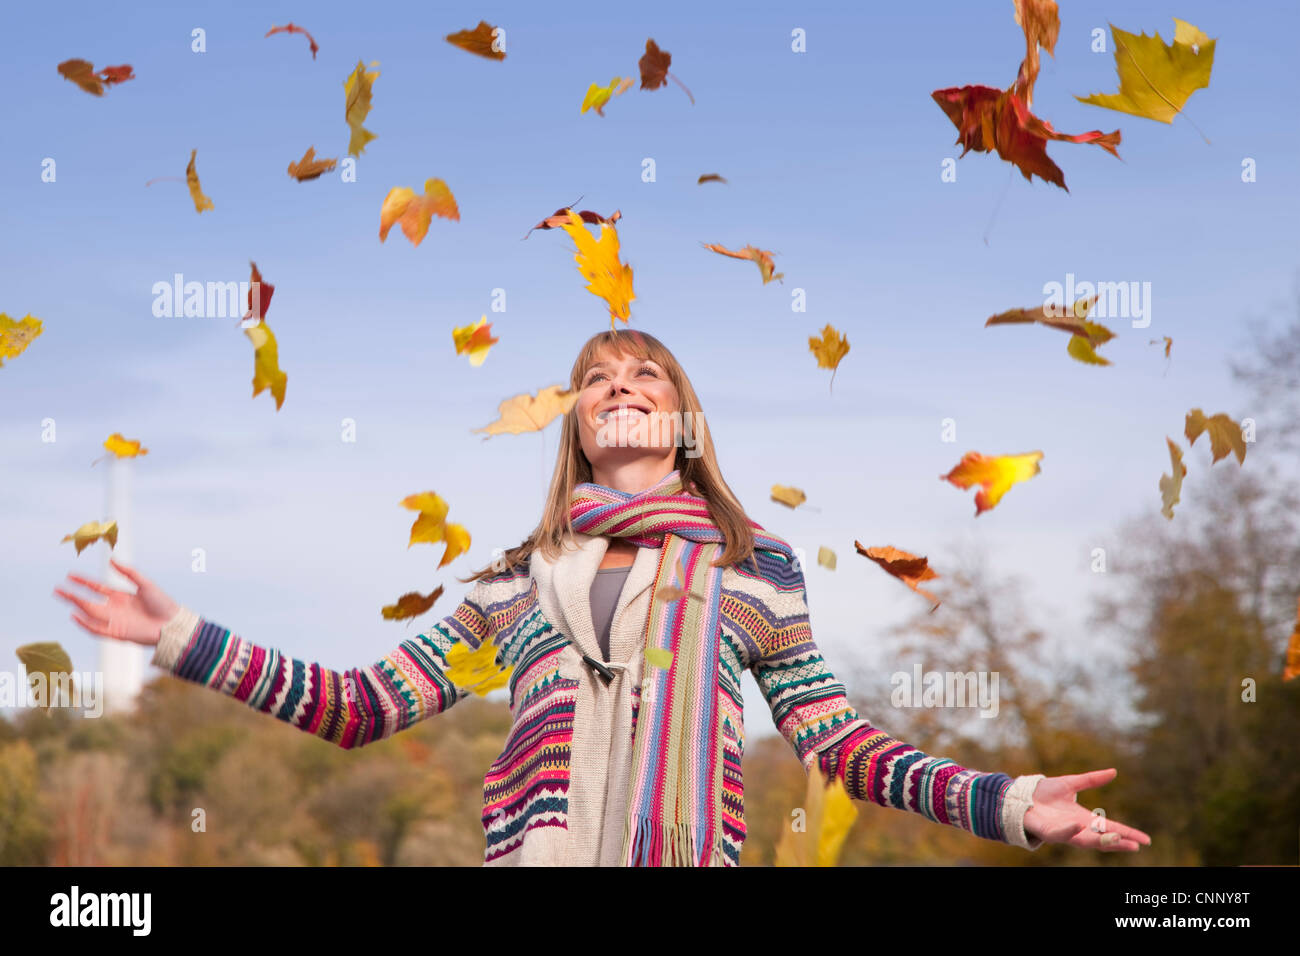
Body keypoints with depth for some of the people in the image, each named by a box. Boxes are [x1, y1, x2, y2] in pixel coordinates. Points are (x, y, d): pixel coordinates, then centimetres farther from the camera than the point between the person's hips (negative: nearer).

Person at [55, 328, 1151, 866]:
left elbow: (835, 738, 11)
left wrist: (1007, 802, 0)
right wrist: (186, 638, 10)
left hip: (692, 850, -1)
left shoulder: (754, 565, 15)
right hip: (528, 845, 1)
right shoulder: (515, 581, 18)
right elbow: (366, 705, 16)